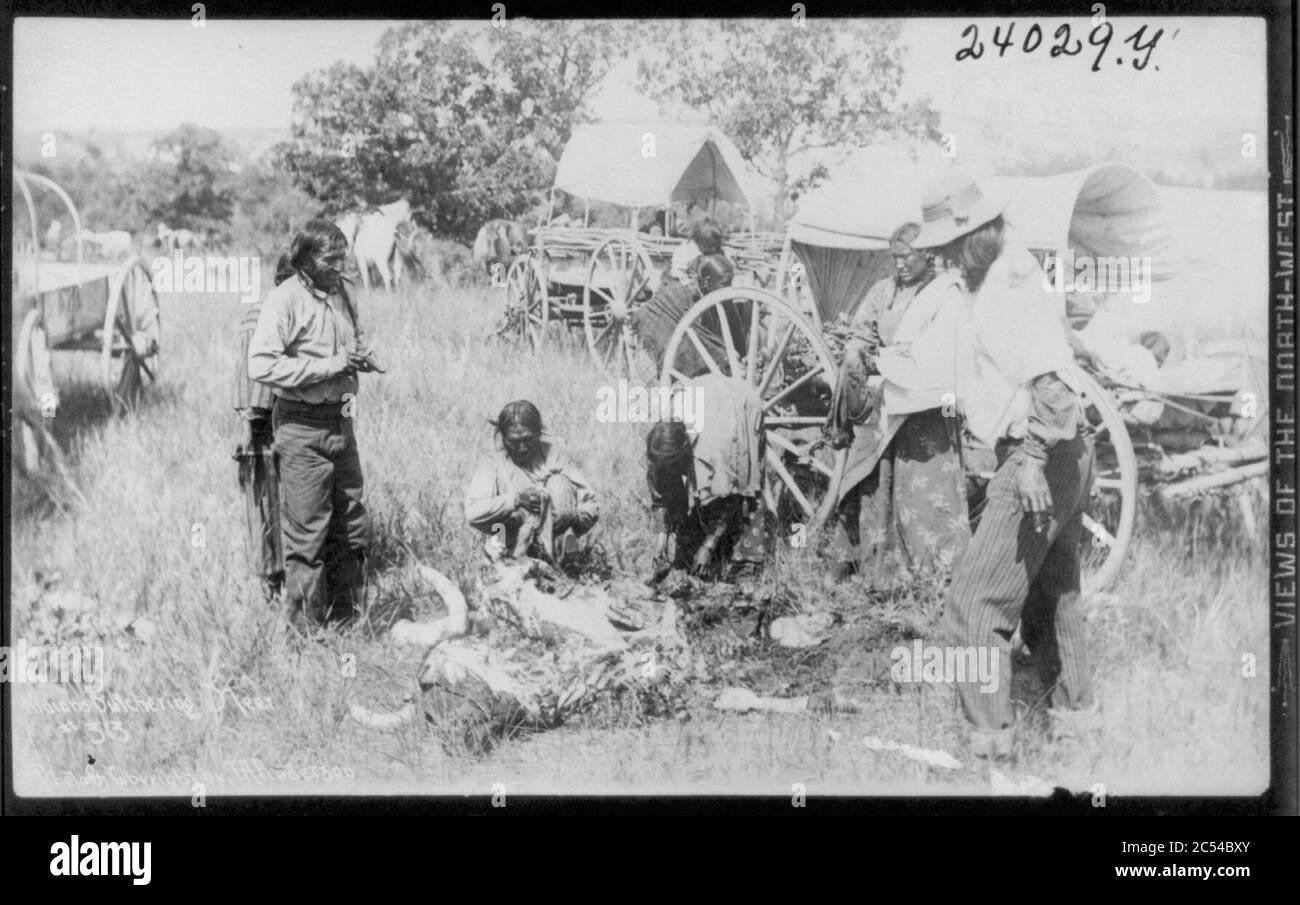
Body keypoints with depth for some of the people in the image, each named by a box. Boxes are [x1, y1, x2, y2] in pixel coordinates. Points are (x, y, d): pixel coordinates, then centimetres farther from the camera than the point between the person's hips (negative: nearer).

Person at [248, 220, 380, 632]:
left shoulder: (340, 293, 11)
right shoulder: (285, 300, -13)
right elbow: (261, 365, -21)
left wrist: (361, 357, 3)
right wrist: (330, 365, -20)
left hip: (340, 422, 8)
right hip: (302, 425, -8)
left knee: (351, 526, 14)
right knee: (307, 532, -1)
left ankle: (347, 614, 27)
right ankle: (304, 625, 9)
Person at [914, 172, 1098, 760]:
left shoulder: (1009, 291, -18)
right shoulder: (993, 281, 13)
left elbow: (1048, 379, -29)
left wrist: (1031, 459, -35)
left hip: (1041, 458, -11)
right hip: (1065, 454, 11)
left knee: (975, 604, -10)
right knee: (1052, 593, 24)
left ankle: (990, 738, -7)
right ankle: (1074, 711, 38)